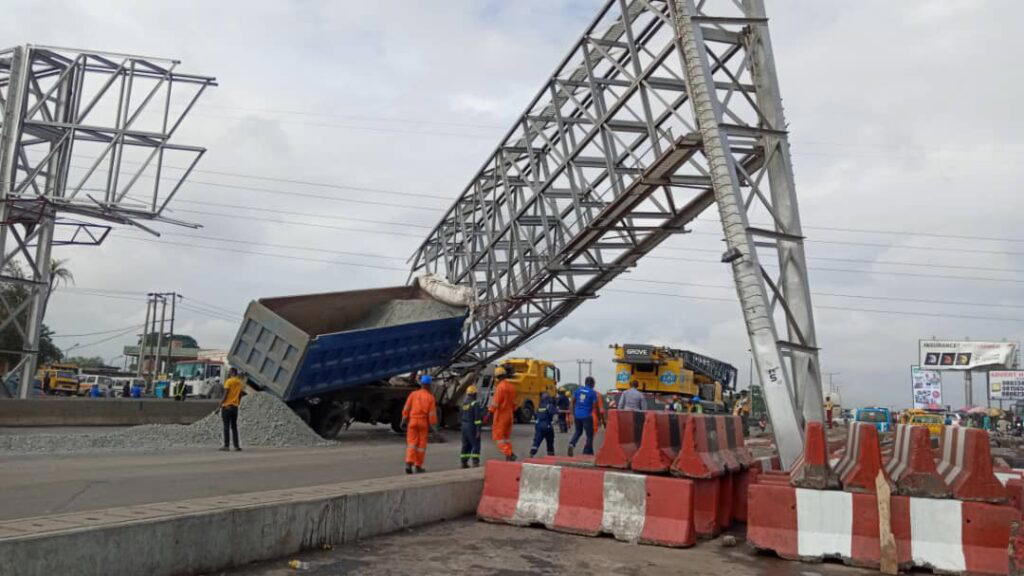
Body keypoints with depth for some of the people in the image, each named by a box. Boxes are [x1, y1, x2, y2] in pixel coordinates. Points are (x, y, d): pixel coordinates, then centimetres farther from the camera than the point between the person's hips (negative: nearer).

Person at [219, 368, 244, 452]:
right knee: (234, 427, 9)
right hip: (235, 407, 6)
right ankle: (236, 446, 5)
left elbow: (225, 394, -14)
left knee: (226, 426, -2)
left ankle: (226, 446, -2)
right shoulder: (240, 383, 11)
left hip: (227, 406, -6)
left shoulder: (229, 381, -9)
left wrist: (219, 406, -11)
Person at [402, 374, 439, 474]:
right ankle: (418, 466, 11)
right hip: (424, 422, -1)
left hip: (412, 421, 1)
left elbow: (407, 408, -1)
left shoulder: (413, 394, 1)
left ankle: (409, 463, -14)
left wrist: (404, 420, 4)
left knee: (411, 443, 3)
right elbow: (432, 413, -7)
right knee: (421, 444, 7)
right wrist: (432, 425, -2)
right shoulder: (430, 397, -3)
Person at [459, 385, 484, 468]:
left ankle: (464, 462, 14)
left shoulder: (464, 403, 9)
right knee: (475, 445, -4)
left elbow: (460, 415, 18)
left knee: (466, 445, 13)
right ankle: (475, 462, -11)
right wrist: (478, 429, -16)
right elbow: (477, 417, -17)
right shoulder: (475, 404, -14)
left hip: (464, 426, 7)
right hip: (472, 426, -7)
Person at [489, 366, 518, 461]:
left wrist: (490, 412, -13)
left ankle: (509, 454, -15)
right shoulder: (511, 386, 10)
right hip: (509, 414, 8)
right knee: (506, 436, 16)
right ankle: (510, 453, 12)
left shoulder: (500, 386, -15)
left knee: (498, 436, -3)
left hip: (501, 415, -8)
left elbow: (496, 402, -18)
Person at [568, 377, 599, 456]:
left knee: (578, 431, 22)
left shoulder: (578, 390, 7)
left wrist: (573, 414, 20)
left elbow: (573, 402, 10)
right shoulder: (593, 392, -6)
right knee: (589, 435, 7)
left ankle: (571, 444, -2)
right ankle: (587, 452, 6)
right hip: (586, 416, -5)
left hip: (577, 415, 5)